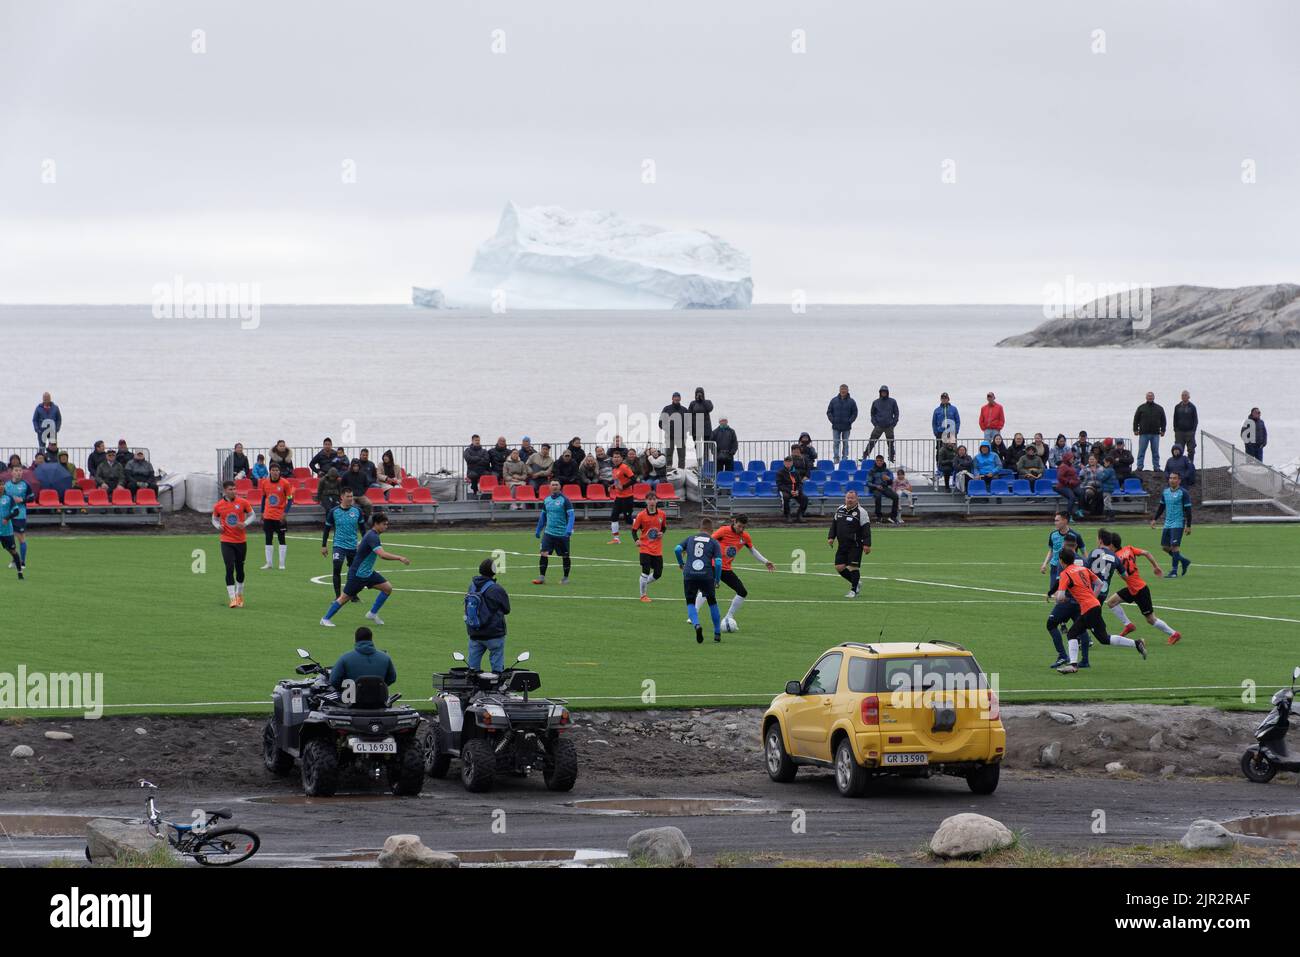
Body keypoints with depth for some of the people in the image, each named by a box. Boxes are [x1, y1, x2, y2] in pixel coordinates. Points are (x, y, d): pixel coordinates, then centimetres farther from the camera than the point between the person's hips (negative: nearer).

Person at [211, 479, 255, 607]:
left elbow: (252, 515, 8)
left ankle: (239, 595, 31)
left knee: (240, 569, 11)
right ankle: (232, 598, -11)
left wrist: (245, 524, -11)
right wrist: (218, 526, -7)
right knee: (229, 569, -12)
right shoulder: (218, 506, -1)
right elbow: (215, 518, 15)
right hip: (226, 542, -1)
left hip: (241, 541, 1)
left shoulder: (243, 502, -3)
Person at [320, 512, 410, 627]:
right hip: (357, 573, -9)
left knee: (387, 588, 2)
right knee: (345, 597, -1)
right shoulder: (372, 537, -24)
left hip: (368, 573, 9)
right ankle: (325, 619, 12)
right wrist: (400, 558, -34)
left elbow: (358, 548, 25)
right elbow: (382, 555, -37)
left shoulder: (371, 535, 8)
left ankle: (372, 613, 12)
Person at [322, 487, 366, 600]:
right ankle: (338, 597, -9)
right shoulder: (334, 511, -4)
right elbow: (327, 528, 4)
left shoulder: (357, 510, 0)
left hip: (353, 547, 2)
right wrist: (323, 546, 4)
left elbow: (362, 527, 11)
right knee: (337, 570, -15)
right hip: (339, 545, -2)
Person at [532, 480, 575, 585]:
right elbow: (542, 516, 18)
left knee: (565, 557, 6)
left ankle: (566, 578, 19)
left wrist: (569, 530, -24)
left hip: (562, 533, -3)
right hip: (548, 532, 3)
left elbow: (571, 515, -11)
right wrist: (538, 531, 20)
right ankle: (541, 577, -7)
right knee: (544, 553, -9)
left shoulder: (564, 500, -7)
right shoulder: (546, 500, 8)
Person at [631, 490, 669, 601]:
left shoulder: (662, 515, 3)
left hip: (657, 549, 4)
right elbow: (634, 530, -2)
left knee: (658, 574, 5)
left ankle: (645, 583, 34)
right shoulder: (641, 515, -7)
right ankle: (643, 595, 6)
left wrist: (662, 533, -4)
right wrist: (636, 540, -19)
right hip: (645, 548, -4)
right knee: (646, 571, -10)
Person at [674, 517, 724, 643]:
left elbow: (677, 549, 4)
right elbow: (718, 562, -1)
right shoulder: (714, 542, 10)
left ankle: (696, 625, -18)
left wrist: (681, 563, 21)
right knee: (712, 602, 18)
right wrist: (717, 581, 8)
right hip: (707, 576, -1)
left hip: (689, 575, 1)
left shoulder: (691, 539, 17)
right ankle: (717, 633, 21)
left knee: (690, 603, 11)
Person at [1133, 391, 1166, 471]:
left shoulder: (1159, 409, 9)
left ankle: (1156, 467, 9)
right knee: (1141, 451, -1)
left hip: (1155, 434, 1)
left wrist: (1162, 430, 5)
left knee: (1155, 452, 5)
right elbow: (1136, 419, 6)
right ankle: (1140, 467, 2)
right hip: (1143, 433, -1)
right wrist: (1135, 429, -1)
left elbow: (1163, 420, 13)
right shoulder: (1141, 408, 5)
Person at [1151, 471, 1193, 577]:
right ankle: (1184, 561, 25)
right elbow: (1161, 507, 22)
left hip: (1178, 524, -7)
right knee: (1165, 546, 7)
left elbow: (1188, 510, -9)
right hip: (1167, 523, 7)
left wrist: (1188, 526, -12)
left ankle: (1174, 571, -9)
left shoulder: (1183, 493, -8)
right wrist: (1155, 519, 16)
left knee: (1175, 546, -14)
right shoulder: (1165, 492, 11)